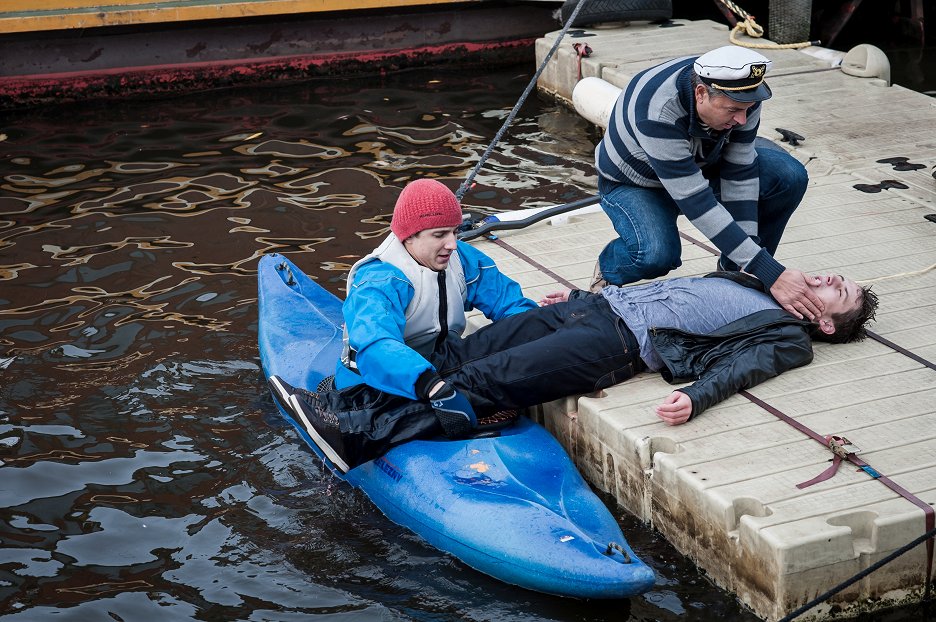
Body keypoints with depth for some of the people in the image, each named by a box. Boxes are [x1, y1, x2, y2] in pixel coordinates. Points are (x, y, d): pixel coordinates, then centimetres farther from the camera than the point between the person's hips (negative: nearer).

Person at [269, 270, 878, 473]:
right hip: (601, 304, 8)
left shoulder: (790, 338, 7)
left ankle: (360, 432, -29)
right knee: (464, 353, -8)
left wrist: (696, 397, -34)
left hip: (621, 343, -8)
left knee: (485, 380, -22)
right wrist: (581, 294, 28)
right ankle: (349, 403, -14)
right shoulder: (755, 281, 31)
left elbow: (740, 365, -13)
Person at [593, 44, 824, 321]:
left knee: (790, 177, -16)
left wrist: (748, 266, -23)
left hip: (702, 162, 5)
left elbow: (739, 175, -19)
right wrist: (772, 275, -44)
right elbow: (697, 204, -42)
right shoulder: (657, 112, -42)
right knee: (657, 254, -36)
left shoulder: (740, 94, -25)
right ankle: (608, 269, 0)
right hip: (635, 182, -5)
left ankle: (732, 271, 4)